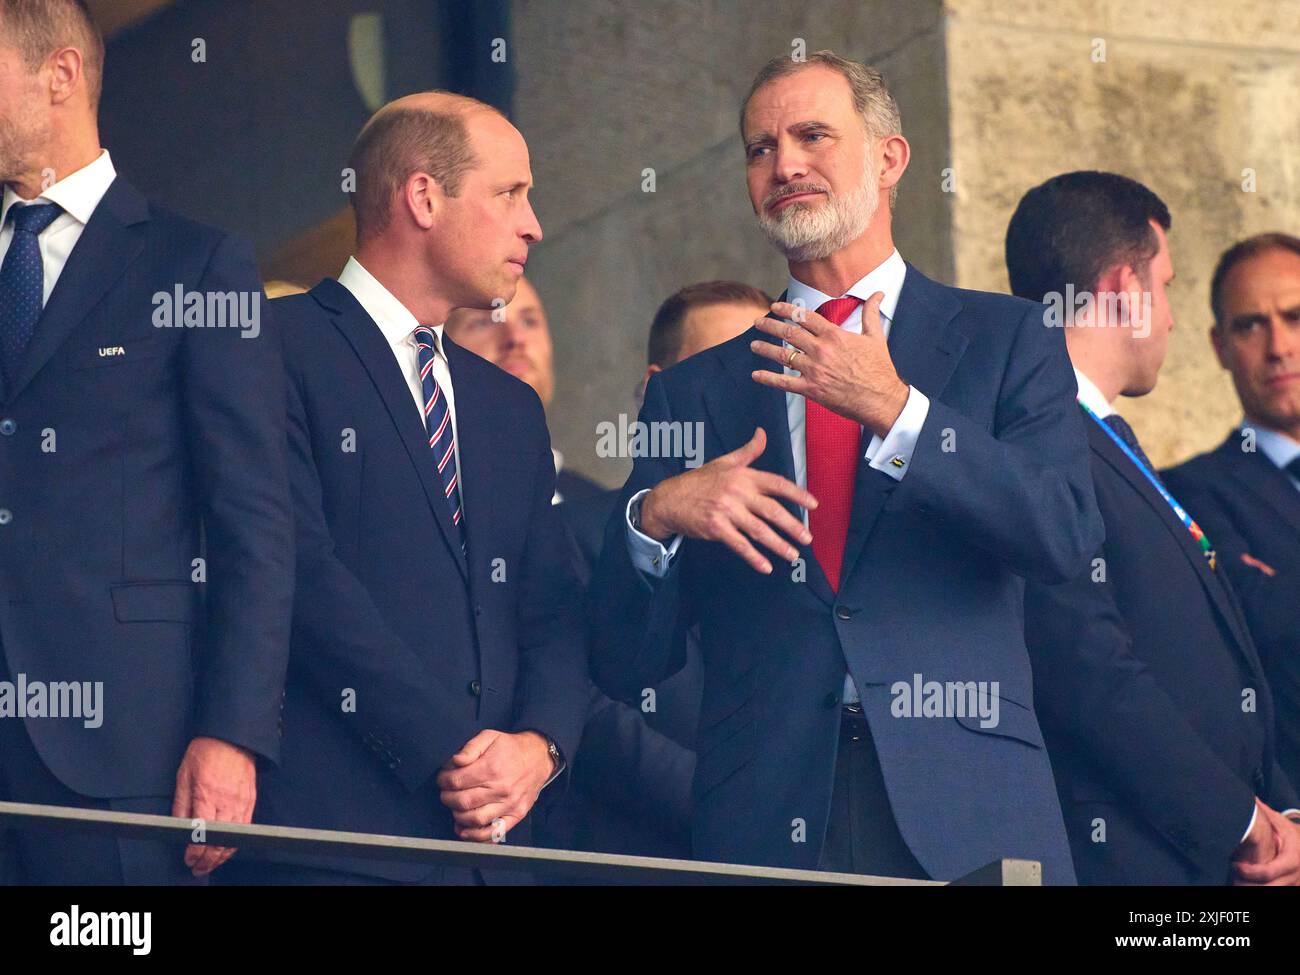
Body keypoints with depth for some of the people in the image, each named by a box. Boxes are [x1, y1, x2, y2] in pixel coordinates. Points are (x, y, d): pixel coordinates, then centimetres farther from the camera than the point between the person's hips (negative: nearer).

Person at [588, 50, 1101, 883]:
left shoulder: (1004, 339, 9)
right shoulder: (695, 390, 14)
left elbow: (1067, 535, -8)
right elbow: (627, 665, 9)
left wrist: (893, 410, -14)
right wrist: (655, 516, -10)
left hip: (966, 814, -1)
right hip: (763, 824, 1)